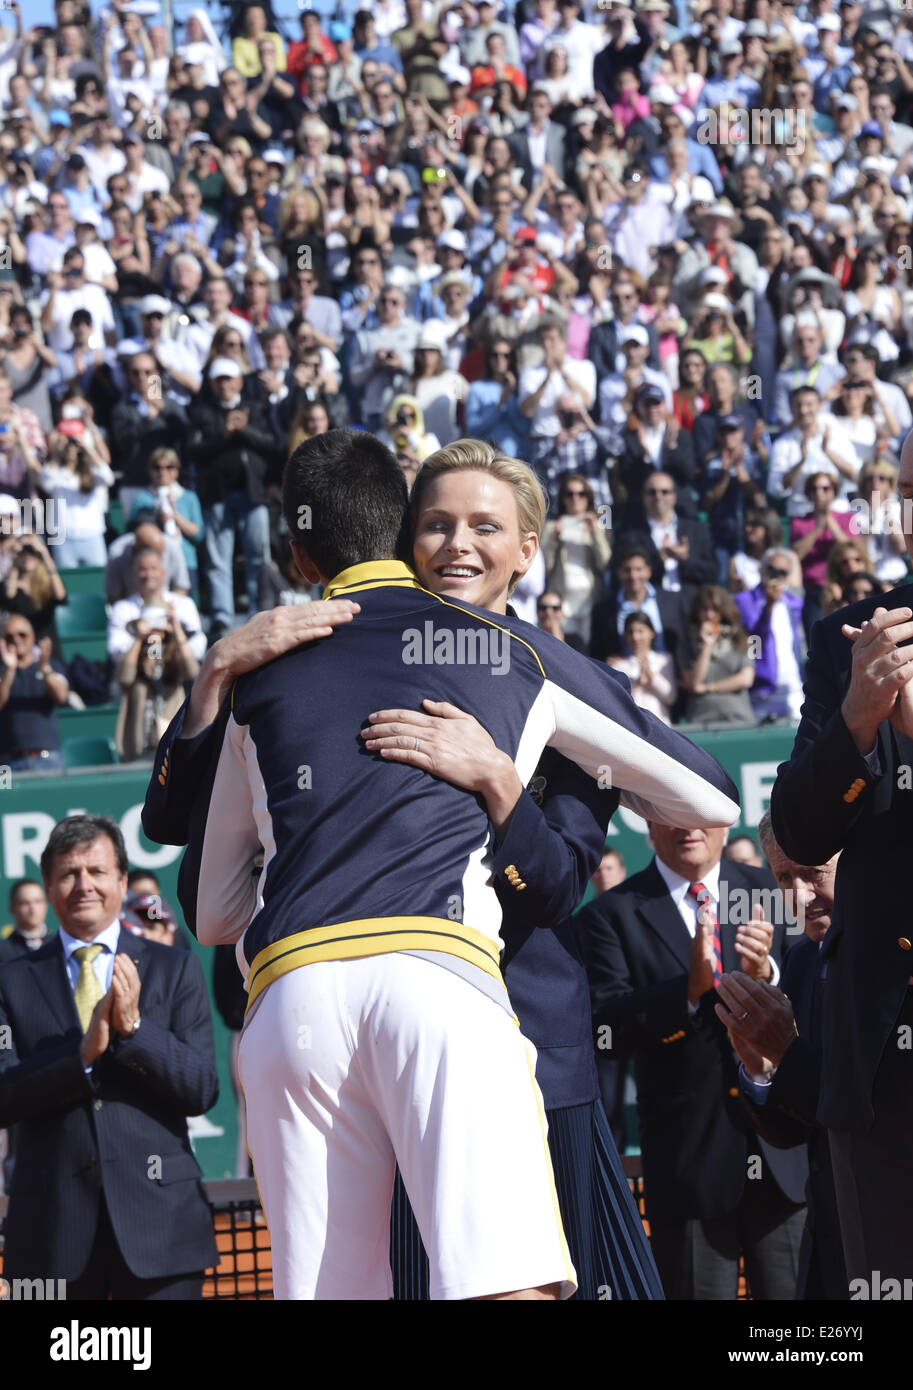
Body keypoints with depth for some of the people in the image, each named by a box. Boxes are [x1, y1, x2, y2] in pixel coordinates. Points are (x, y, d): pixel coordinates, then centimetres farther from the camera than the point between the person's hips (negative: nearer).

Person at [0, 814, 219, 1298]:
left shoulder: (176, 970, 8)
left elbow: (202, 1090, 0)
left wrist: (134, 1026, -14)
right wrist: (82, 1055, -17)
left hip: (157, 1211, 0)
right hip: (54, 1228, 0)